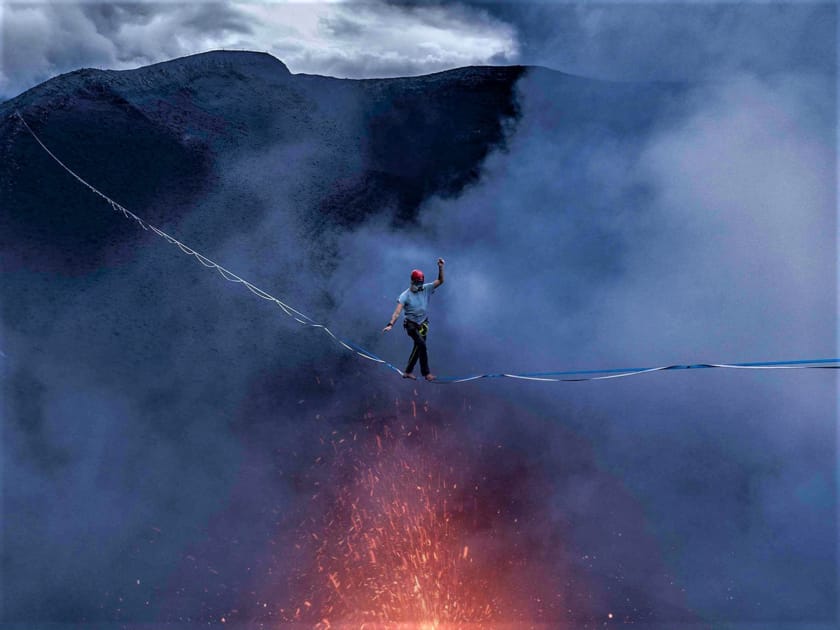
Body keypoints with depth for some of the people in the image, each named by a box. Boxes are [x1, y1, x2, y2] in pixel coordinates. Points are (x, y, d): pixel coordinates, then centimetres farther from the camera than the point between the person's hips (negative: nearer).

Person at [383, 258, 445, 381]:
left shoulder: (426, 289, -3)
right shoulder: (405, 295, -15)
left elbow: (440, 281, -8)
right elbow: (397, 312, -22)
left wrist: (440, 267, -23)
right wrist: (390, 324, -36)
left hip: (423, 324, 5)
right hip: (411, 324, -5)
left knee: (418, 347, 11)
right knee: (421, 344, -25)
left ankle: (408, 372, 27)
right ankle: (426, 372, -14)